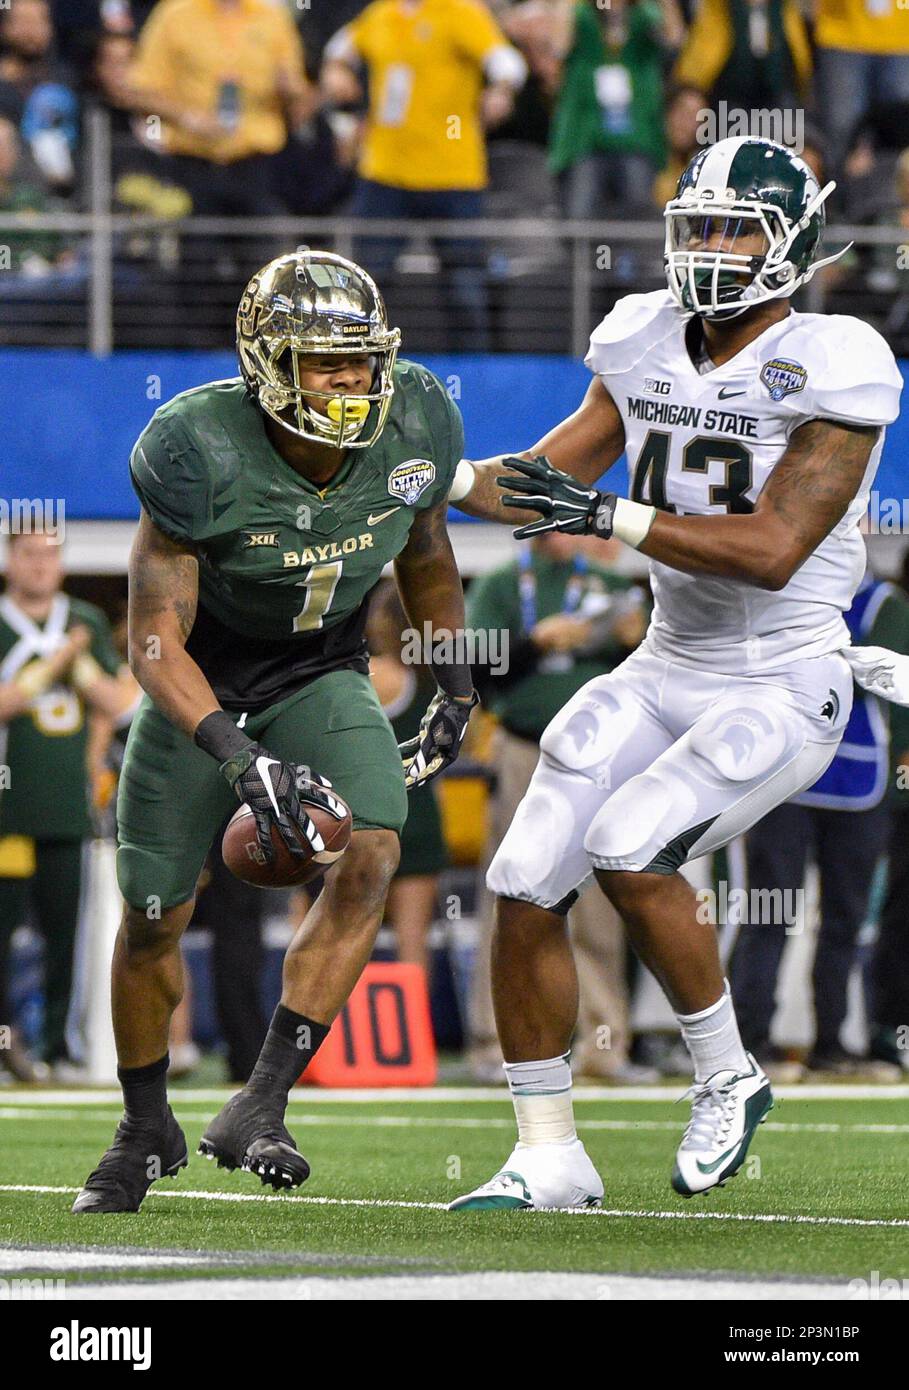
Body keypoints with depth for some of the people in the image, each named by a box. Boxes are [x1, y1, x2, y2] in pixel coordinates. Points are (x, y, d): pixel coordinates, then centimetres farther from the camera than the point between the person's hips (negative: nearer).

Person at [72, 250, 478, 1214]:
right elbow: (155, 642, -28)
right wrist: (240, 757, -42)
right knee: (154, 916, 3)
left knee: (371, 853, -24)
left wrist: (456, 690, 15)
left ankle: (260, 1108, -19)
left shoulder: (413, 430, -18)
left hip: (322, 679, 2)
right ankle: (145, 1132, 30)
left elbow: (424, 554, 6)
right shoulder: (201, 454, -31)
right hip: (200, 687, -2)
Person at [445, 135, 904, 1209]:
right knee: (524, 887, -3)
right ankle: (548, 1159, 10)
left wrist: (606, 516, -29)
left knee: (629, 850, -26)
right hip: (665, 671, 7)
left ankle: (725, 1078, -1)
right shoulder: (645, 343, 4)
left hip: (781, 693, -7)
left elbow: (771, 550, -24)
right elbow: (543, 479, 12)